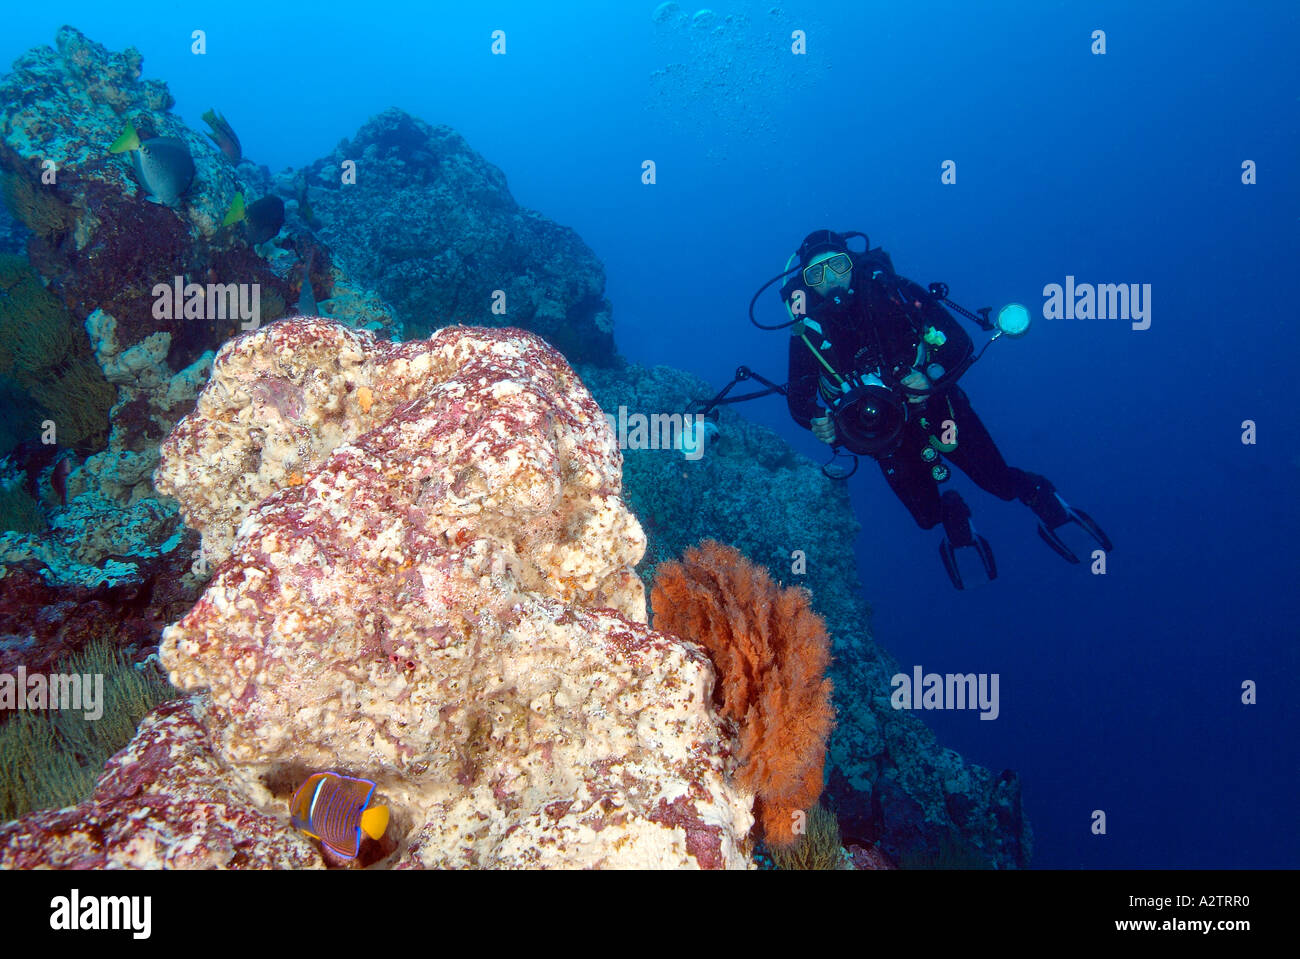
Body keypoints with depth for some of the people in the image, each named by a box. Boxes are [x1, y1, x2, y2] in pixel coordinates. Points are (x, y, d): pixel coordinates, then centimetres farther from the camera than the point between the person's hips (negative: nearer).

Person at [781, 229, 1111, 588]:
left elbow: (960, 343, -15)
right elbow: (798, 396, -4)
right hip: (885, 433, 1)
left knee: (998, 481, -2)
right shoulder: (810, 331, -11)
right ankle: (951, 510, 37)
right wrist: (817, 419, -26)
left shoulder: (888, 291, -15)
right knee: (928, 516, 2)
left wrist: (929, 376, -32)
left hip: (935, 406, -1)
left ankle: (1039, 495, 33)